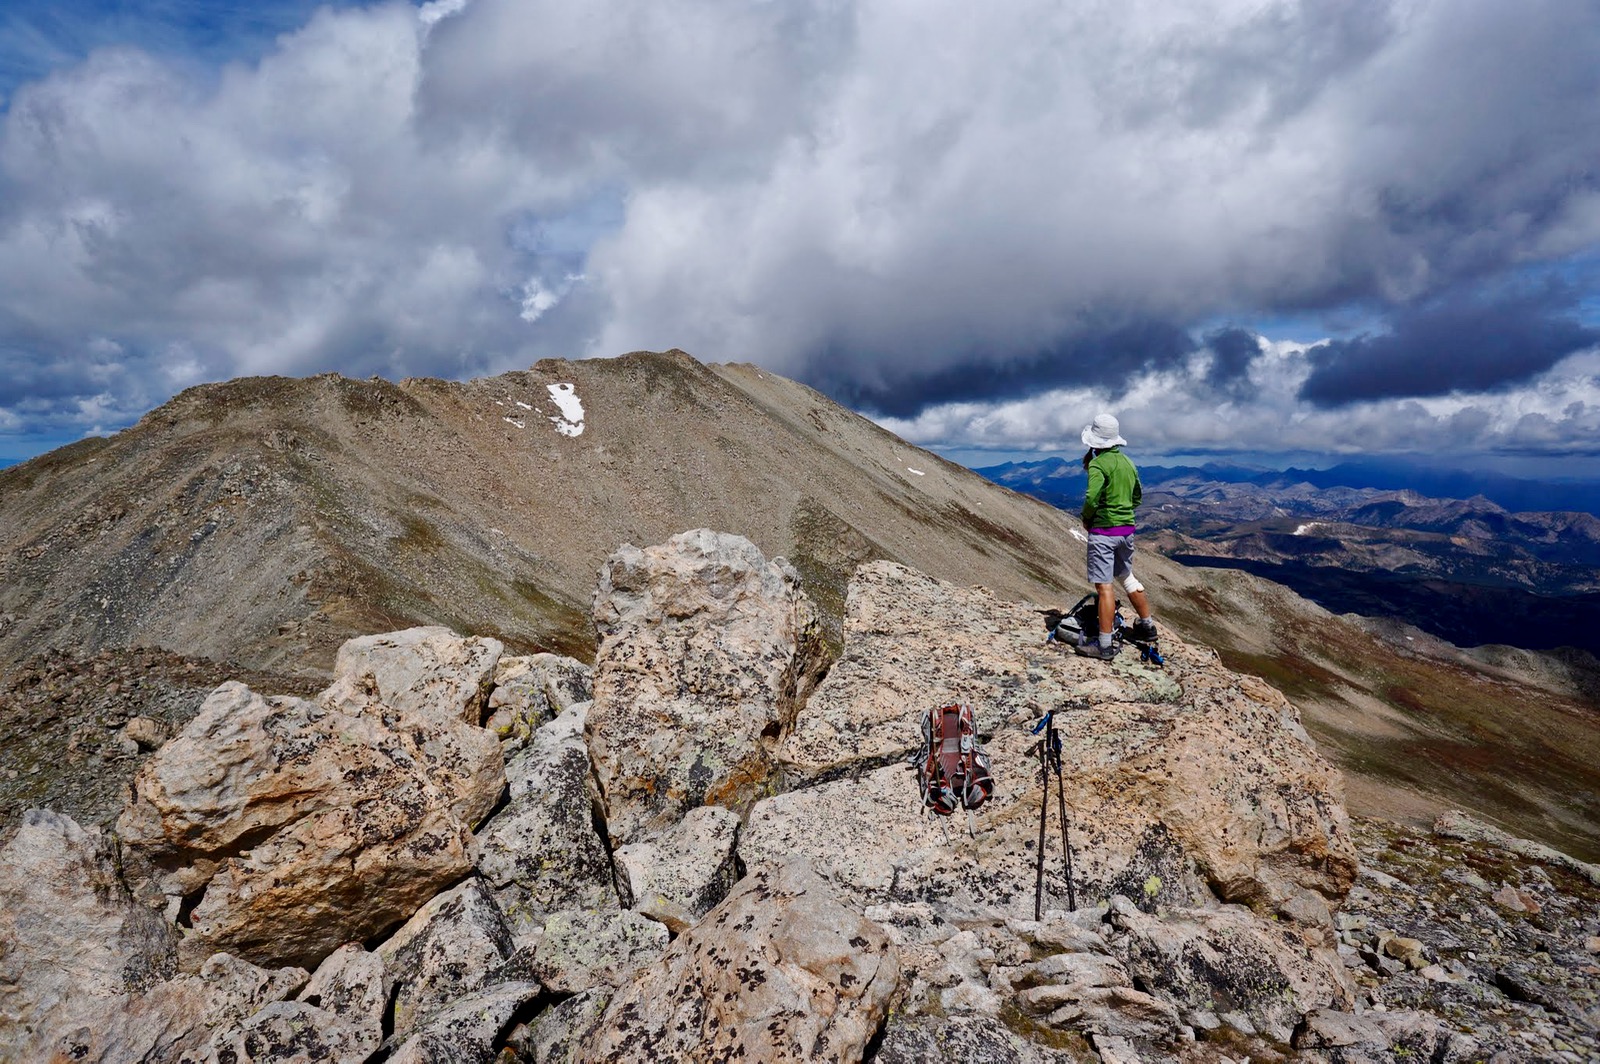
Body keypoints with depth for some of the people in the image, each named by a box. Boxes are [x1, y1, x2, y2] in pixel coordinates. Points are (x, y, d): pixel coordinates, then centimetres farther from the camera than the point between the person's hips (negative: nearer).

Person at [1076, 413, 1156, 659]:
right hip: (1127, 528, 8)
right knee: (1126, 576, 25)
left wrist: (1085, 519, -6)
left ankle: (1105, 645, -5)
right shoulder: (1127, 462, 11)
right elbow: (1138, 495, 21)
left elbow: (1092, 498, -23)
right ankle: (1147, 625, 37)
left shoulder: (1098, 463, -14)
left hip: (1103, 530, -8)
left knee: (1104, 586, -6)